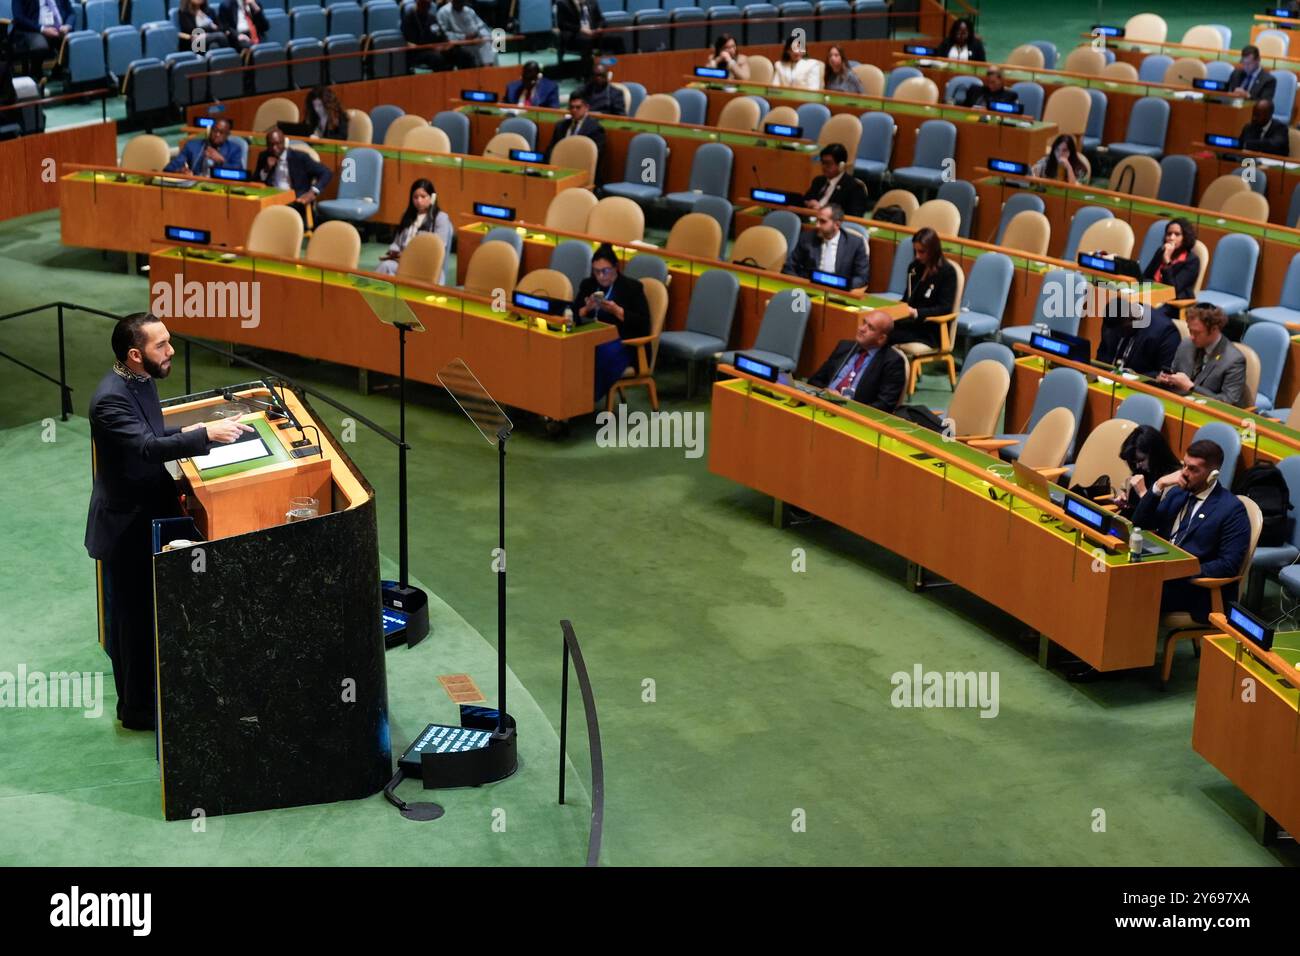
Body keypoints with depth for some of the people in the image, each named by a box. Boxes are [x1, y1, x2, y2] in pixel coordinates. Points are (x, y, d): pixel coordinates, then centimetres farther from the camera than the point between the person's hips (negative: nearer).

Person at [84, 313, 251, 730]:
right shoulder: (110, 398, -26)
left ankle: (145, 693, 35)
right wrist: (206, 435, -42)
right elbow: (146, 446, -38)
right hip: (126, 524, -9)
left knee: (151, 611, 20)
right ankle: (136, 709, 17)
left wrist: (186, 432, 2)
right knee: (134, 617, 3)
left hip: (148, 514, 9)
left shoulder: (141, 381, 3)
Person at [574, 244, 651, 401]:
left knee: (604, 352, -38)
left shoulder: (632, 287, 4)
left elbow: (643, 324, -4)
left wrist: (616, 311, -15)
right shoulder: (587, 284, 16)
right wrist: (586, 309, -8)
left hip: (623, 343, -4)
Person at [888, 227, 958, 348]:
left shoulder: (947, 272, -5)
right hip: (910, 322, 6)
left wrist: (917, 313, -25)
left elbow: (945, 308, -11)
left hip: (931, 332, -6)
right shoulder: (914, 267, 13)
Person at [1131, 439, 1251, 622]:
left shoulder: (1232, 509, -6)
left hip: (1193, 586, -6)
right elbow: (1140, 524, 9)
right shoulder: (1177, 492, 14)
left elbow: (1229, 565, -12)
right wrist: (1158, 486, -4)